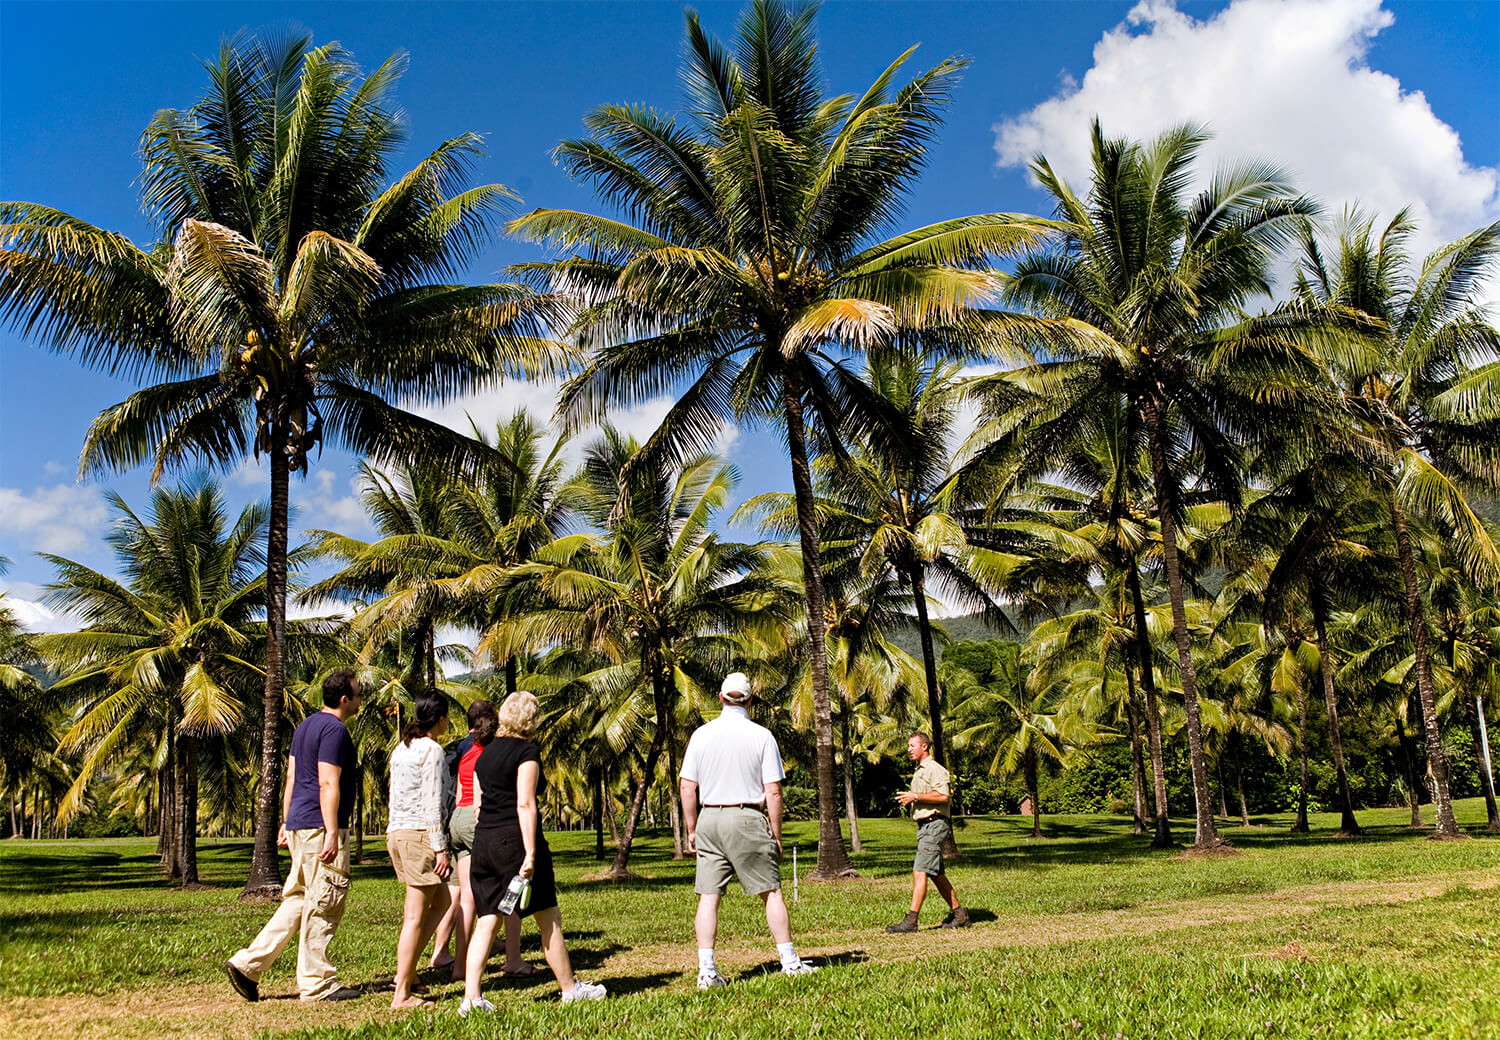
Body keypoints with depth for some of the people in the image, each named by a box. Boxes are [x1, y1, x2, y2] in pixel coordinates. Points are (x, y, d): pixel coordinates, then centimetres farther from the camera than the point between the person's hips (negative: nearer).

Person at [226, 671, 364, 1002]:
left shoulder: (305, 726, 17)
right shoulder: (334, 730, -14)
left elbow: (291, 779, 20)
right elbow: (328, 783, -21)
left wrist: (287, 823, 23)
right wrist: (332, 832, -22)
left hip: (298, 826, 10)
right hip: (320, 827, -10)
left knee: (298, 900, 15)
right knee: (324, 906, -2)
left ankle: (247, 964, 12)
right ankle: (316, 984, 6)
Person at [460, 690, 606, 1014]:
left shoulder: (486, 753, 14)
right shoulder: (527, 752, -8)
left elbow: (478, 803, 16)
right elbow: (525, 805, -16)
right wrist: (530, 854, -18)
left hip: (483, 841, 7)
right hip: (514, 838, -7)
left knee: (486, 920, 8)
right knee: (548, 918, 6)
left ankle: (471, 996, 1)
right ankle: (570, 987, 16)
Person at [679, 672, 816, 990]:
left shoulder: (701, 734, 3)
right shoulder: (761, 736, -4)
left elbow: (687, 788, 2)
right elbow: (773, 792, -5)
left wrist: (692, 830, 11)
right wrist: (776, 835, 3)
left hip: (709, 820, 2)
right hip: (748, 820, -2)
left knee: (708, 896, 5)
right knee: (771, 892, 8)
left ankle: (707, 971, 1)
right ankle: (789, 961, 14)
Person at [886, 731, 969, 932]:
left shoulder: (934, 769, -10)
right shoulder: (919, 771, 22)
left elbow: (942, 795, -23)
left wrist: (915, 796, -19)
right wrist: (909, 799, 13)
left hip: (934, 824, -11)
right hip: (924, 826, 11)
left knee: (920, 872, -14)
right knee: (936, 873, 13)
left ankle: (911, 921, -16)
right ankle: (959, 914, 22)